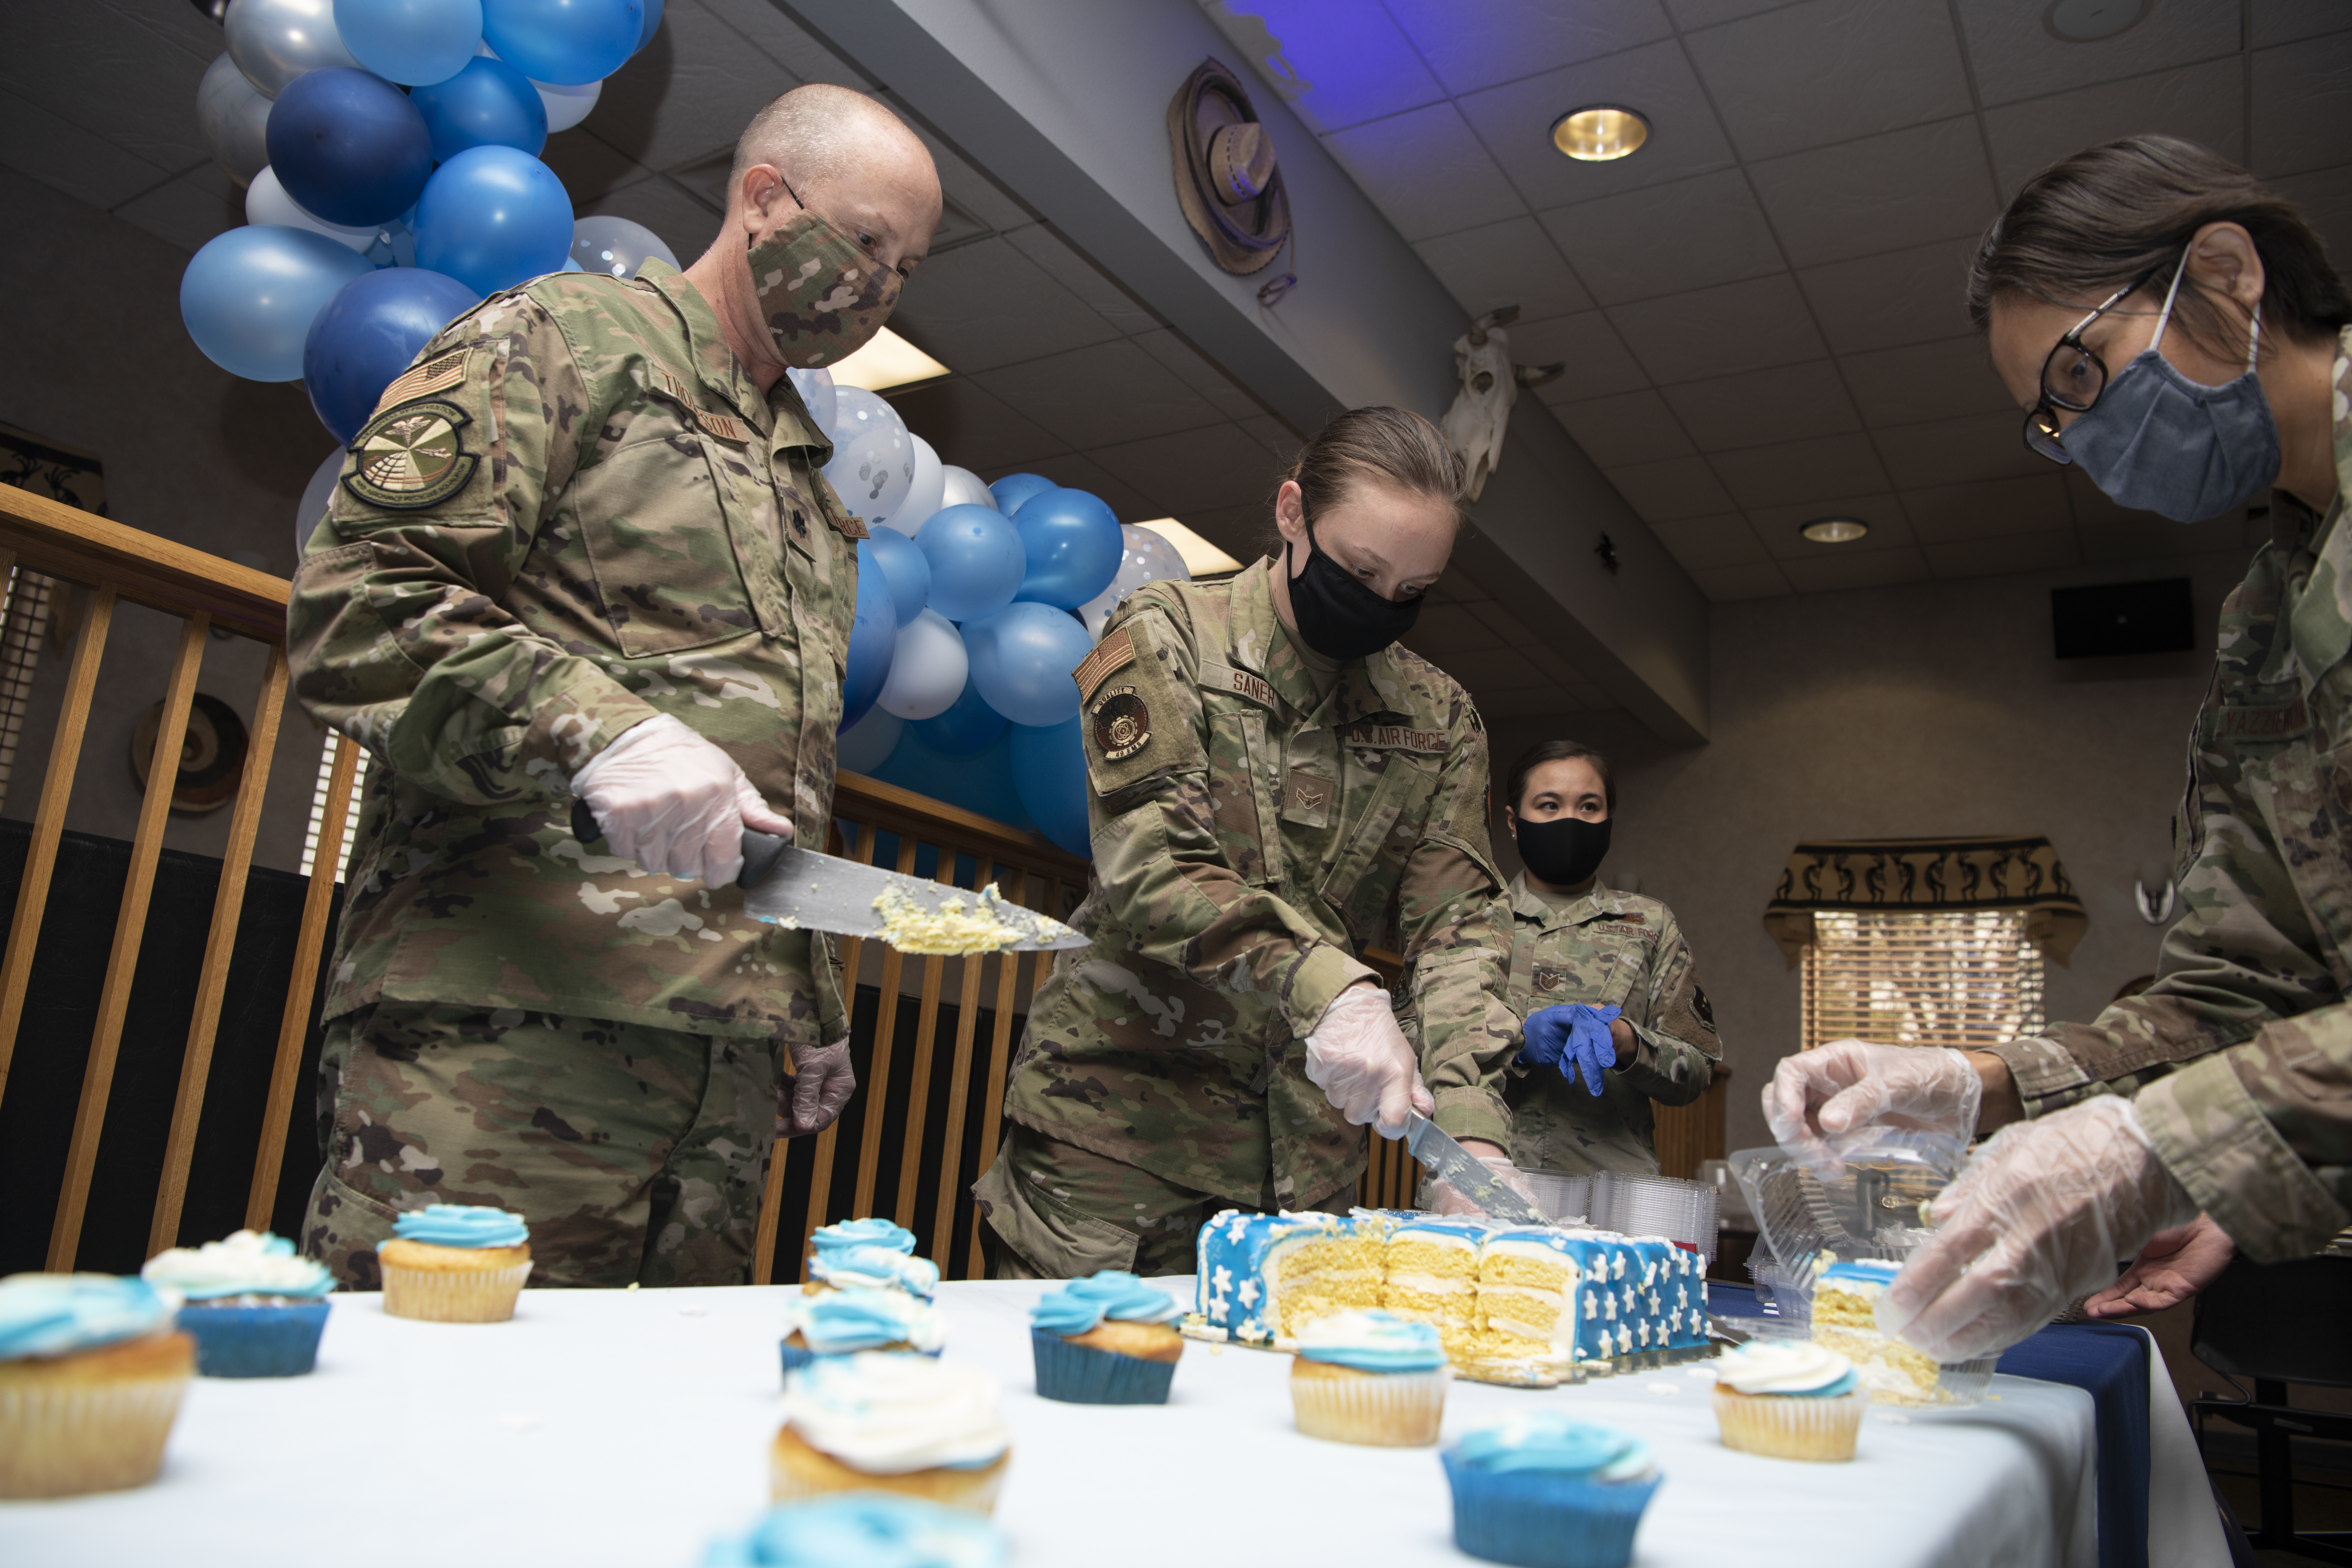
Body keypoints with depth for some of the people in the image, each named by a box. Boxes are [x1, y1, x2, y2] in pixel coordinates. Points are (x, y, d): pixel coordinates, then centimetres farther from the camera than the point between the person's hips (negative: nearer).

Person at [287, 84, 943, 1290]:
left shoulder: (807, 471, 25)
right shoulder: (560, 341, 3)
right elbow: (357, 602, -9)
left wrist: (813, 1010, 22)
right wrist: (593, 728, -25)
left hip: (724, 1056, 7)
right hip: (505, 1021, -6)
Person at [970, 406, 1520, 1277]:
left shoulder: (1439, 719, 7)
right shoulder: (1167, 635, -5)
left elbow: (1458, 921, -2)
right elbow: (1149, 865, -17)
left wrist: (1470, 1124, -18)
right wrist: (1323, 984, -33)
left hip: (1306, 1138, 4)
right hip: (1122, 1105, -3)